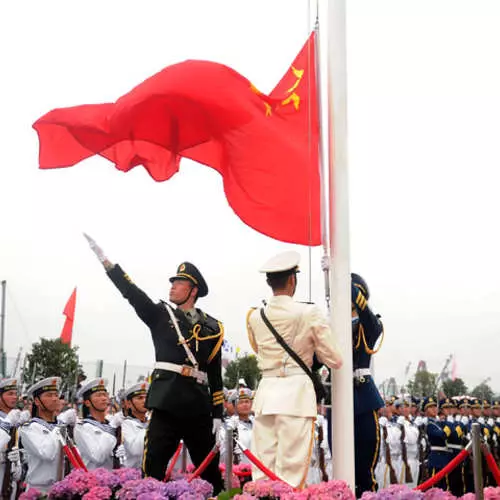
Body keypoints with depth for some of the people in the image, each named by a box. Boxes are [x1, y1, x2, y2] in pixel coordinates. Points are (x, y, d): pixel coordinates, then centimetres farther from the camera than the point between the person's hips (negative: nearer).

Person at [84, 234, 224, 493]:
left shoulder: (212, 328, 9)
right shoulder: (160, 314, 9)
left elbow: (216, 373, 8)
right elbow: (131, 292, -2)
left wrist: (218, 413, 5)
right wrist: (103, 257, -11)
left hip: (199, 405, 1)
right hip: (167, 401, -1)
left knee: (209, 467, 10)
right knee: (153, 466, -7)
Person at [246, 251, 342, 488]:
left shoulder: (255, 317, 6)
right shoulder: (309, 313, -6)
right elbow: (334, 360, 1)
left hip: (266, 392, 4)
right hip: (296, 391, -4)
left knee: (262, 471, 7)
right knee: (291, 470, -2)